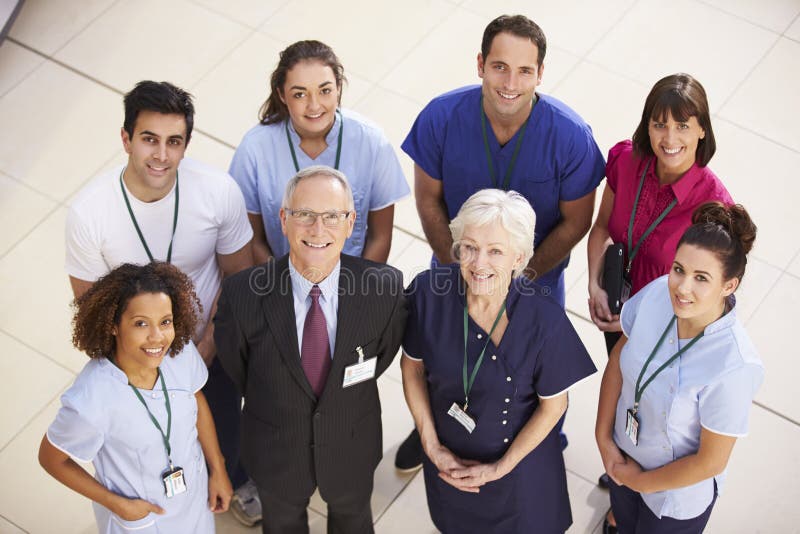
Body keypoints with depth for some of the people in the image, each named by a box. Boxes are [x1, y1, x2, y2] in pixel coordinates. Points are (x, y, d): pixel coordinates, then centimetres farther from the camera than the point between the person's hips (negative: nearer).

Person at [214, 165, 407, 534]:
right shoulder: (242, 295, -29)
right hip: (275, 449, -1)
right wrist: (273, 405, 4)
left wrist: (349, 390, 4)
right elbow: (234, 366, -8)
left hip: (352, 447, 1)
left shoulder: (385, 287, -28)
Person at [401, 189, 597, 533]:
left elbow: (553, 405, -16)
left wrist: (500, 468, -11)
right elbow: (412, 365, -8)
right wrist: (432, 445, -8)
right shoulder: (429, 293, -26)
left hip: (518, 457, -2)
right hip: (446, 453, 2)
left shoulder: (545, 320, -31)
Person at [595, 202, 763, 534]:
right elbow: (618, 358, -5)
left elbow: (710, 462, -24)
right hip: (624, 453, 4)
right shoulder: (658, 293, -25)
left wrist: (640, 482, -11)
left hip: (678, 495, -4)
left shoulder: (733, 367, -38)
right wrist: (603, 437, -6)